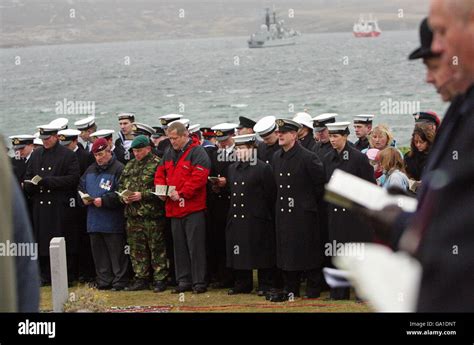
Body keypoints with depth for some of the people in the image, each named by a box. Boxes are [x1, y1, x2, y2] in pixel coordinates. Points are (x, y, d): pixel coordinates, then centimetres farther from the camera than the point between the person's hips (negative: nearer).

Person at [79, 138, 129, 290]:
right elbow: (81, 187, 22)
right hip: (94, 220, 7)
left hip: (112, 221, -7)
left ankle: (120, 281, 2)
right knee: (98, 252, 10)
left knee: (116, 252, -3)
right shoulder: (90, 170, 17)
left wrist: (104, 201, -20)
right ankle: (104, 281, 16)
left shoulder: (119, 169, -7)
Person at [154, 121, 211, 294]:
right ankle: (184, 281, 16)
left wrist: (181, 193, -18)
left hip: (193, 208, -7)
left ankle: (199, 282, -2)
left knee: (195, 246, -5)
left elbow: (199, 177, -17)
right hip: (174, 208, 7)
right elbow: (160, 174, 21)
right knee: (179, 247, 10)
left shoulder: (197, 153, -8)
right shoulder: (169, 154, 16)